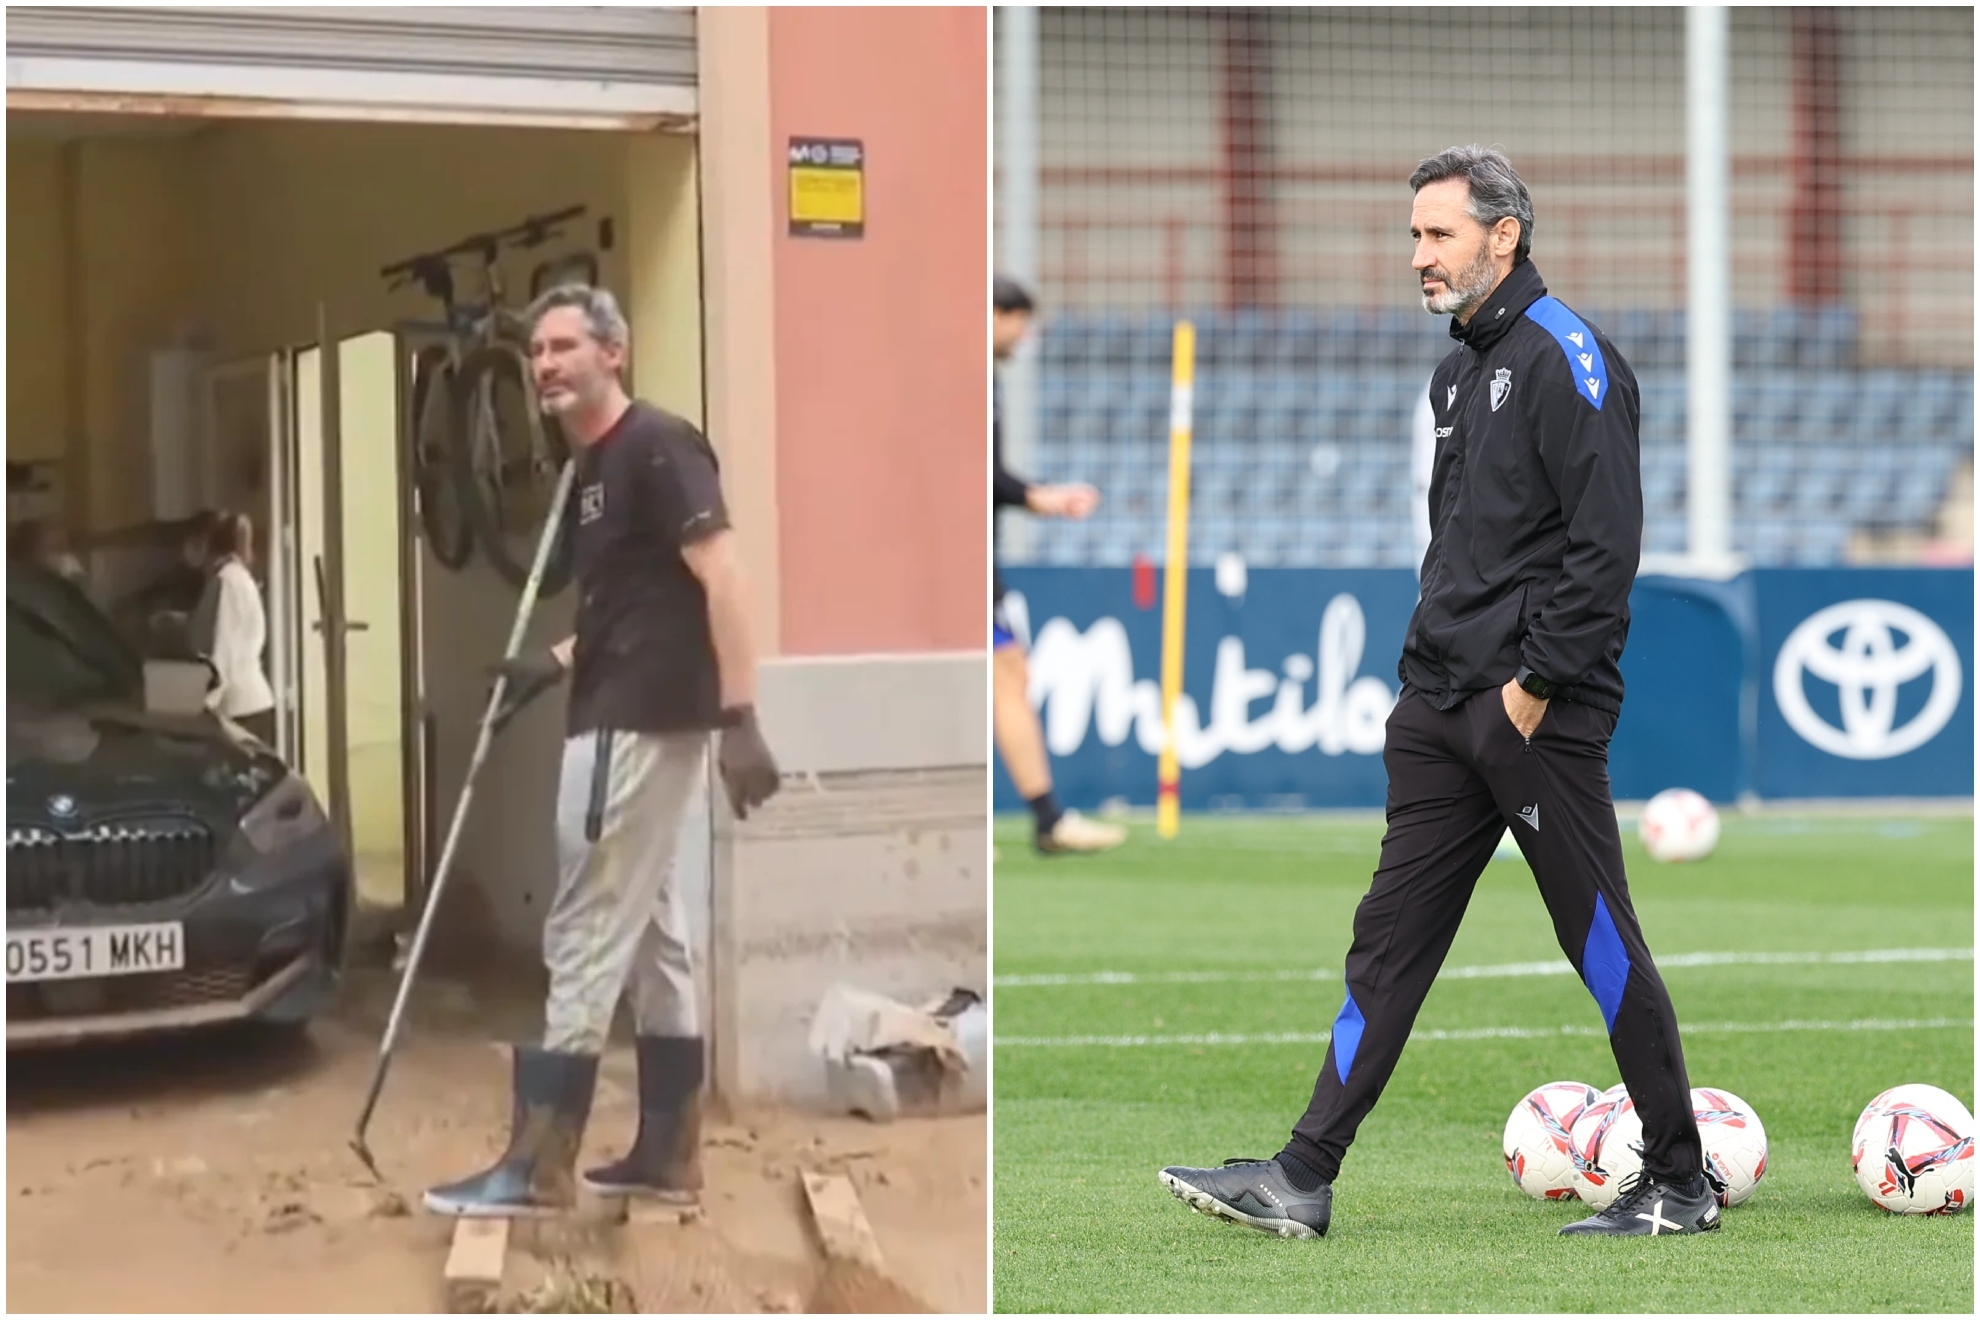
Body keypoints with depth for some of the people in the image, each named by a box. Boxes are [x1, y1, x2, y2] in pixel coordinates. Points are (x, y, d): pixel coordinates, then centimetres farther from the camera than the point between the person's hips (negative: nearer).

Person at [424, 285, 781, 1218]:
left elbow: (721, 578, -20)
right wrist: (556, 664, 11)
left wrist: (740, 719, -26)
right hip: (620, 717, 10)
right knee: (650, 936, 11)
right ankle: (667, 1154, 15)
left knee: (587, 939, -9)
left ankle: (537, 1168, -7)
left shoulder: (657, 447, -13)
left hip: (643, 720, -10)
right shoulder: (589, 470, 16)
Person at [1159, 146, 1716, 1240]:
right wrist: (1432, 661, 17)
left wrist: (1538, 679, -18)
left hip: (1536, 711, -9)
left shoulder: (1566, 358, -11)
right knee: (1389, 937, 5)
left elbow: (1607, 539, -18)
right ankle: (1302, 1180, 5)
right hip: (1442, 704, 9)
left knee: (1601, 944, -1)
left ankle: (1679, 1186, 10)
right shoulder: (1461, 369, 18)